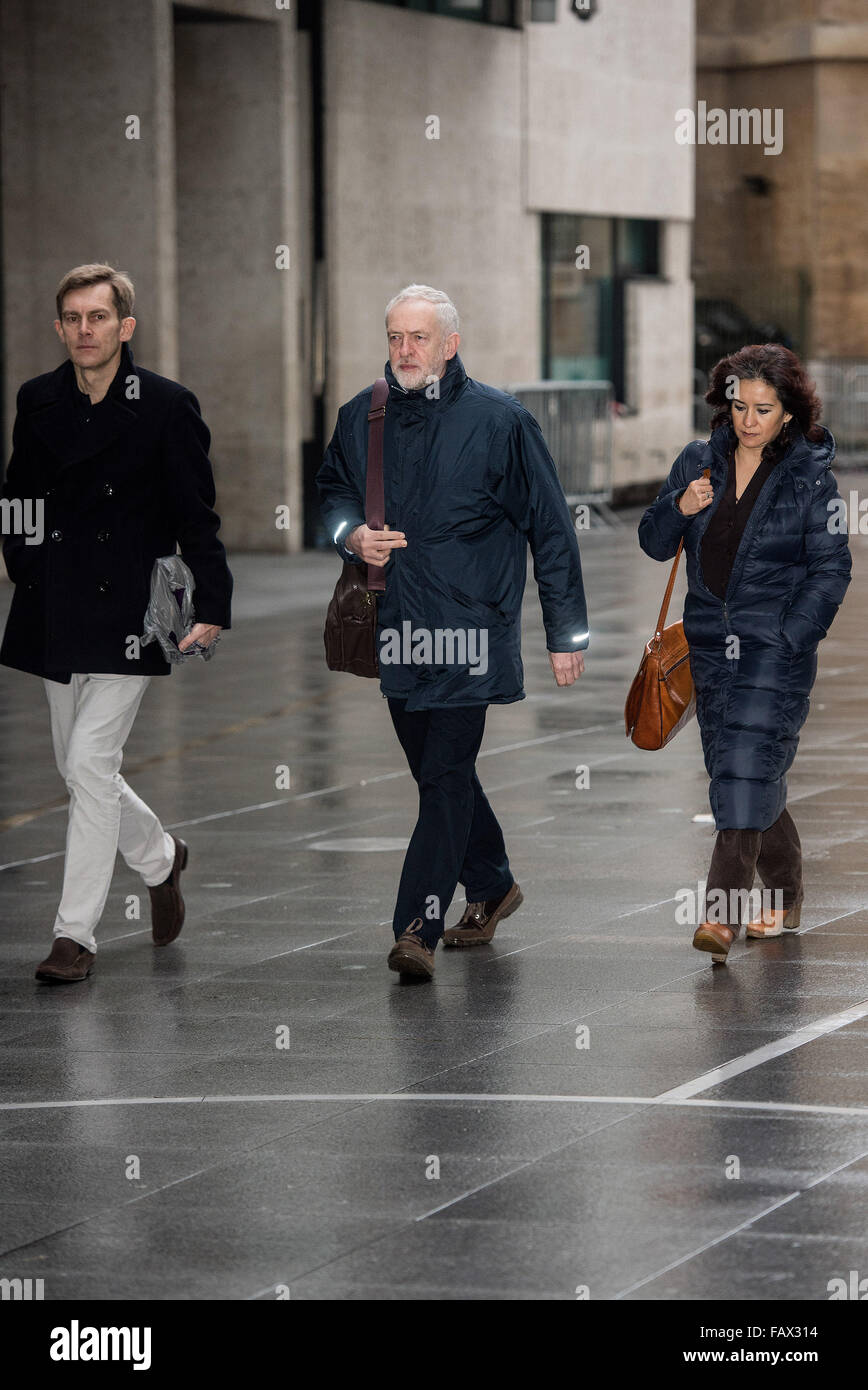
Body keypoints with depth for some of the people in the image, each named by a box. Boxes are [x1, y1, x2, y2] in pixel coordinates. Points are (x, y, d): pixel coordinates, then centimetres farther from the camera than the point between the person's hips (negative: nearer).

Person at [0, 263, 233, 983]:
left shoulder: (166, 406, -6)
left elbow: (196, 518, -5)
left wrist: (212, 607, -11)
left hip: (127, 617, -5)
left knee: (90, 762, -11)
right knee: (79, 767, 14)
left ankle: (76, 934, -5)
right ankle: (161, 857, 41)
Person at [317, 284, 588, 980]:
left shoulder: (500, 420, -6)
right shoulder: (362, 416, 6)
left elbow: (551, 528, -2)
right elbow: (333, 489, 23)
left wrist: (567, 633, -3)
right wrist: (352, 535, -2)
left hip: (469, 626, -5)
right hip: (395, 626, 5)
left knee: (447, 774, -11)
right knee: (437, 770, 15)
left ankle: (418, 926, -14)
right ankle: (491, 885, 36)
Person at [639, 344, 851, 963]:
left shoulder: (811, 477, -5)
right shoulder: (699, 462, 5)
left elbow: (830, 570, -4)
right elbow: (655, 543, 8)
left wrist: (789, 638, -13)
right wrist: (679, 509, -13)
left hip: (778, 644, -5)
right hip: (711, 644, 5)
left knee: (746, 768, -16)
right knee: (747, 776, 13)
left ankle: (723, 914, -21)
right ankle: (786, 898, 30)